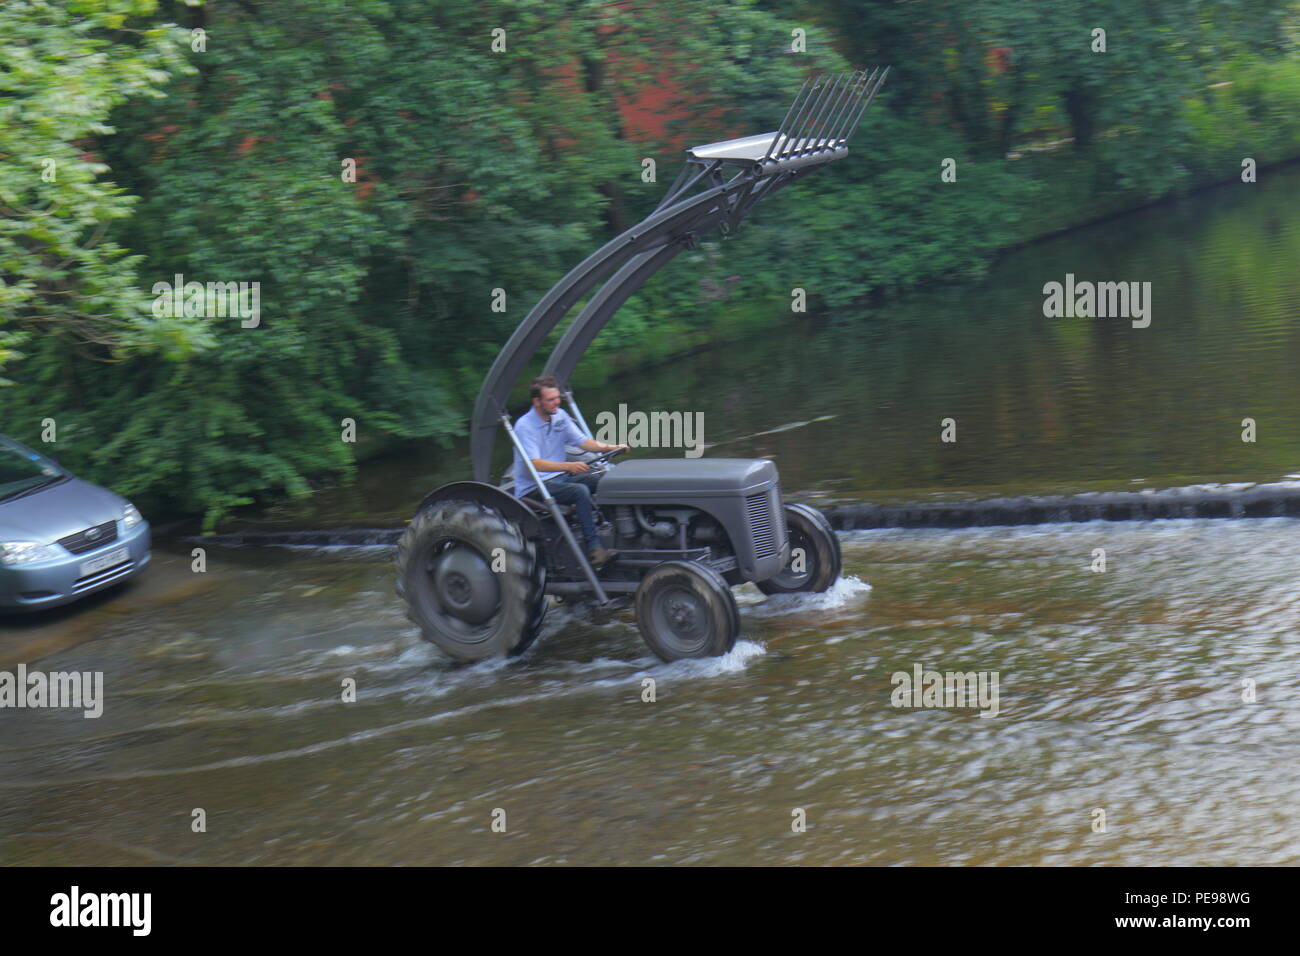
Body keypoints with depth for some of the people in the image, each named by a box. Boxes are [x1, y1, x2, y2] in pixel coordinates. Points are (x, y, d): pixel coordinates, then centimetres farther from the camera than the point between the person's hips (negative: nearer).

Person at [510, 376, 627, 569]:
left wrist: (609, 447, -10)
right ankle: (594, 548, -34)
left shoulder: (559, 416, 8)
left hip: (560, 478, 7)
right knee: (580, 491, -31)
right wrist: (569, 466, -36)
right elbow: (535, 464, -25)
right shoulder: (524, 426, -15)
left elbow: (582, 441, 7)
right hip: (533, 487, -7)